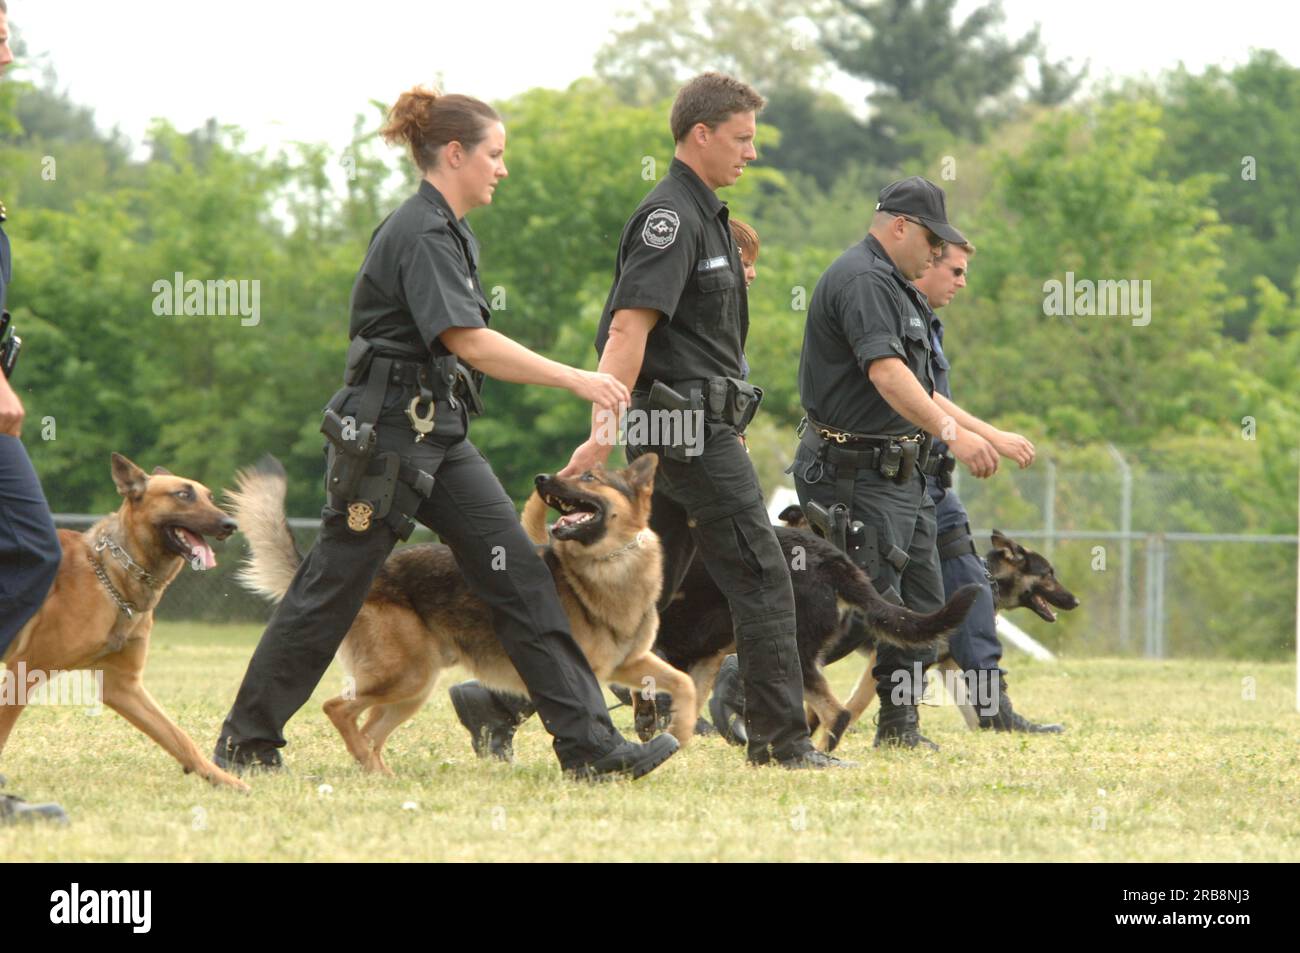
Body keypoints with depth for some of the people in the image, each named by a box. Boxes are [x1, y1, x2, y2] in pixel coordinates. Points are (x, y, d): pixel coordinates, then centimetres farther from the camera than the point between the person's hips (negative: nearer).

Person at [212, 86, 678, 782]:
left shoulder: (449, 234, 15)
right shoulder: (420, 234, -16)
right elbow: (468, 342, -26)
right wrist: (574, 380, -27)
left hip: (439, 436, 9)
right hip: (383, 434, -9)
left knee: (519, 574, -1)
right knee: (332, 589, -1)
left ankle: (589, 743, -5)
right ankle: (245, 741, 13)